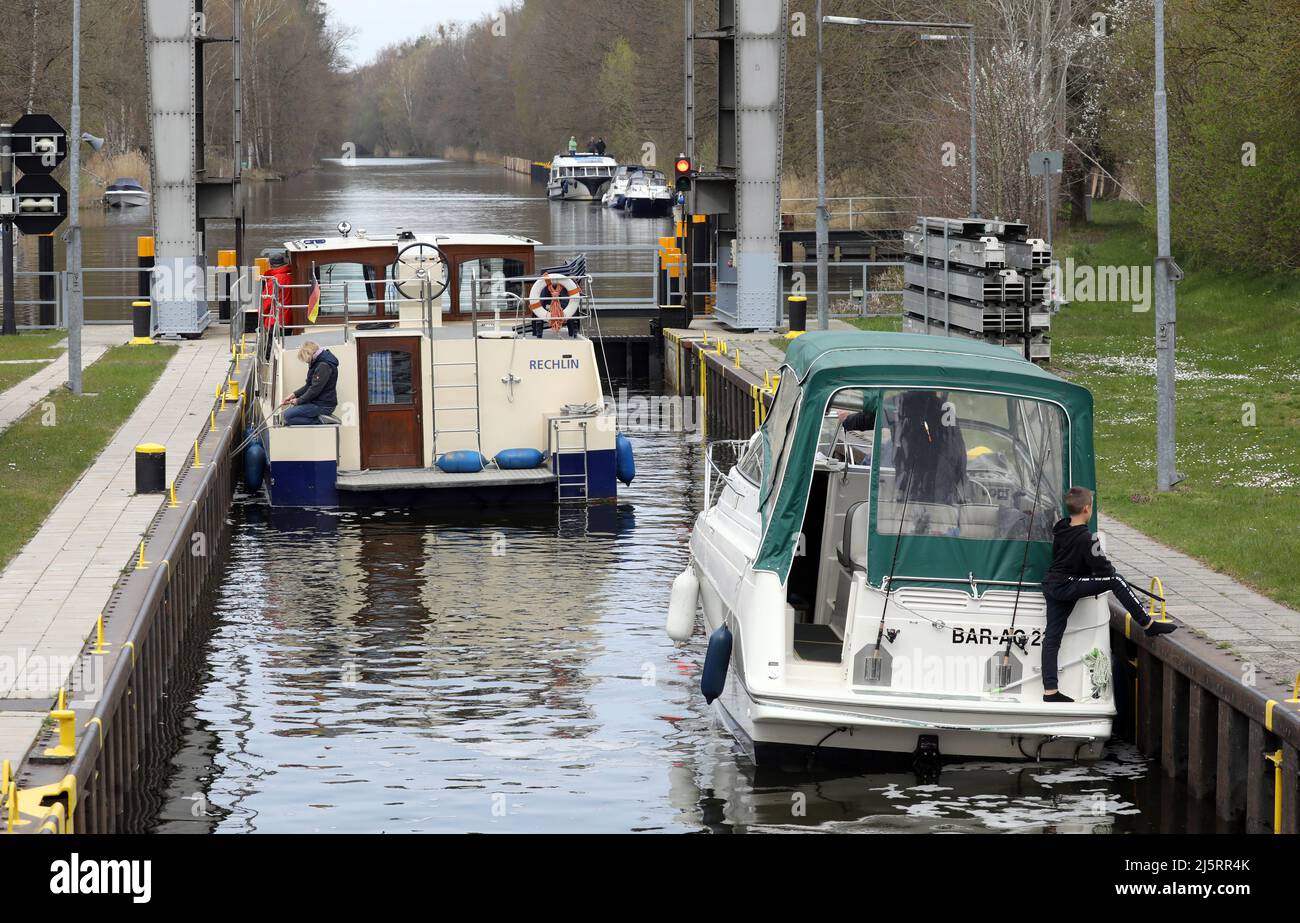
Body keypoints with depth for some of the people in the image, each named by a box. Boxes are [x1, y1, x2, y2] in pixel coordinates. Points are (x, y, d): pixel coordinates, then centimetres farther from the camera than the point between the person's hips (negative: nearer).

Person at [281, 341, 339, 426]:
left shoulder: (324, 365, -19)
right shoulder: (318, 363, 13)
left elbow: (315, 389, -22)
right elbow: (309, 386, 19)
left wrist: (299, 400, -11)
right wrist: (294, 394, 7)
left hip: (323, 405, -11)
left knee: (288, 415, -16)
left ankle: (319, 421, -14)